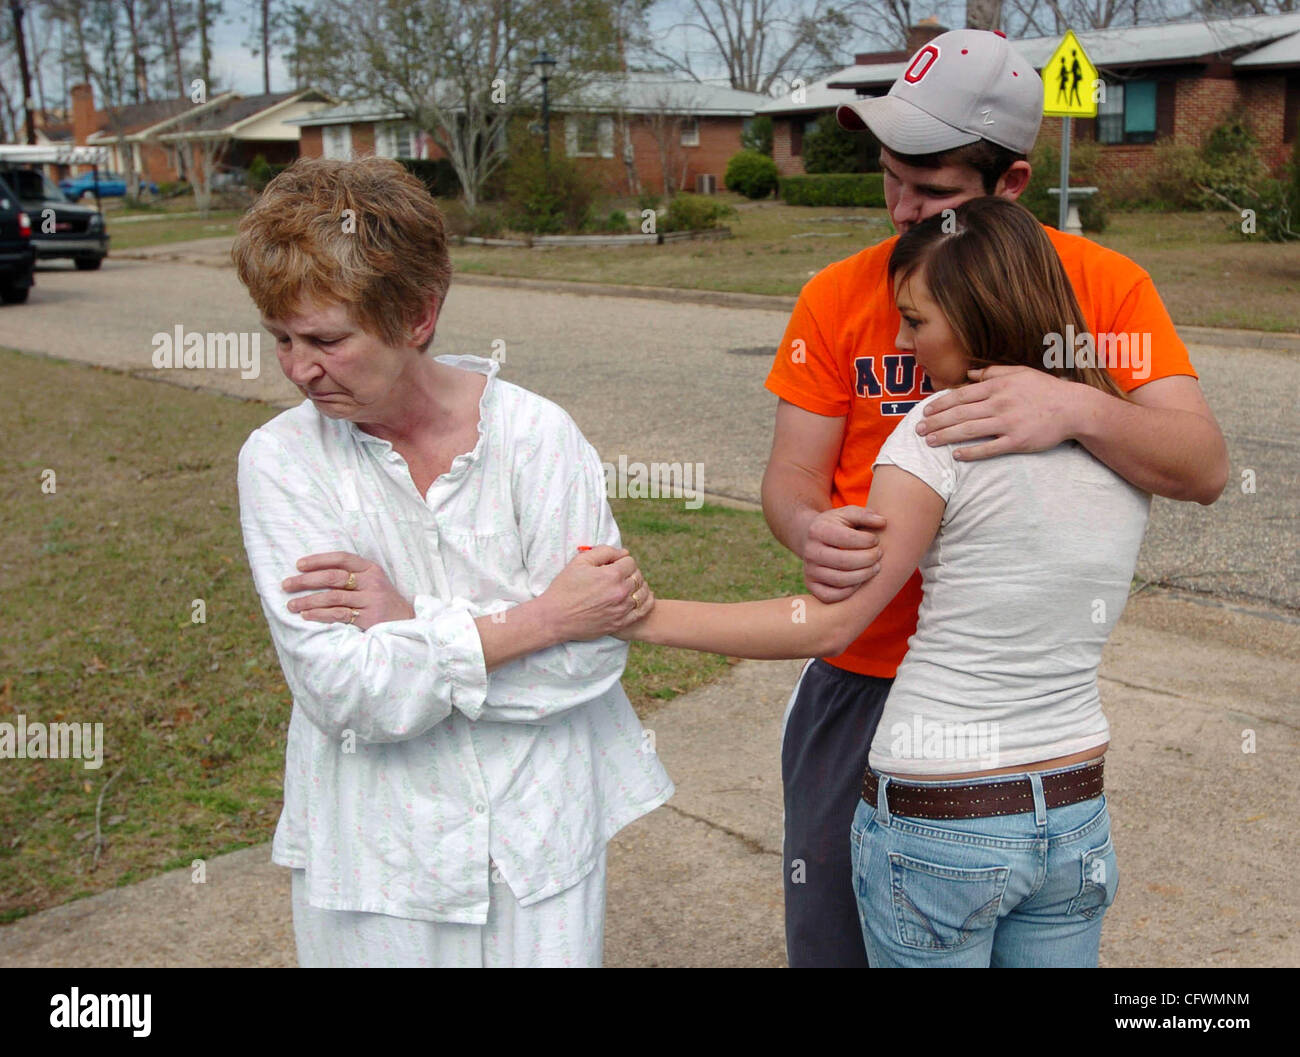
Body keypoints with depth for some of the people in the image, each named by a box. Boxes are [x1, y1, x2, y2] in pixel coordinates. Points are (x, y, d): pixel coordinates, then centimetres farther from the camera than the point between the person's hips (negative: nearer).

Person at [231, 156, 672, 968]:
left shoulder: (535, 432, -11)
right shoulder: (280, 460, -10)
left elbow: (590, 656, -15)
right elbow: (341, 689, -18)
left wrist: (411, 625, -20)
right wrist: (542, 617, -20)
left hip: (540, 839, 0)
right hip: (377, 852, 0)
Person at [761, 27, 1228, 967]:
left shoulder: (1103, 285, -6)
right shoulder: (839, 298, -3)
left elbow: (1204, 467, -12)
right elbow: (791, 475, -3)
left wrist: (1079, 407, -32)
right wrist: (809, 529, -27)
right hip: (862, 679, 1)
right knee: (833, 931, 12)